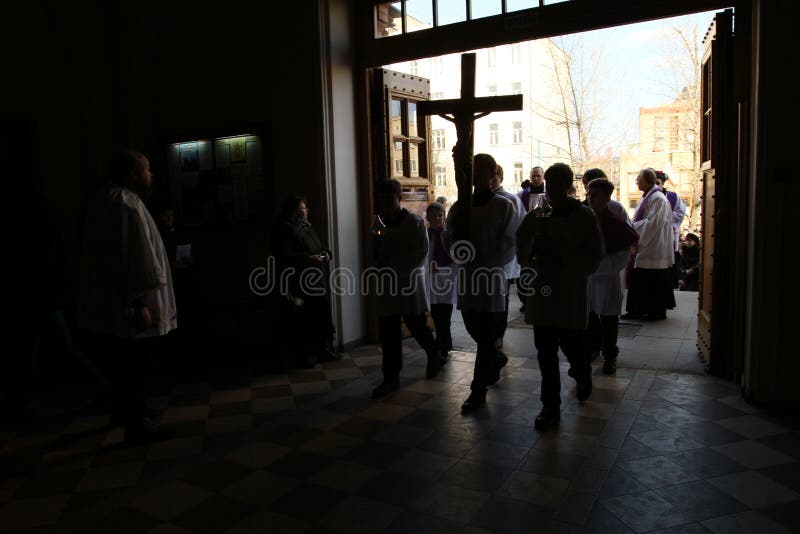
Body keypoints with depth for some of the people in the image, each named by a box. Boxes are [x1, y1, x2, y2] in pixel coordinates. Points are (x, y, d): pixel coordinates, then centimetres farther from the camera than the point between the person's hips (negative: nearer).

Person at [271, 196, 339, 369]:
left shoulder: (306, 226, 18)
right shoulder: (284, 229, -9)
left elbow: (320, 246, 27)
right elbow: (284, 256, -18)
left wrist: (325, 253, 6)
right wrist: (308, 258, -22)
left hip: (318, 281, 8)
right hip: (299, 284, -8)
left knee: (323, 317, 11)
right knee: (303, 320, -2)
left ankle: (325, 350, 23)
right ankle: (305, 354, 12)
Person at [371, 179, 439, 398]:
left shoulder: (414, 222, -6)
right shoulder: (381, 225, 10)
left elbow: (422, 254, -12)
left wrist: (394, 267, -17)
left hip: (410, 282, -4)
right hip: (387, 285, 5)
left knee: (416, 325, 5)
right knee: (388, 331, 3)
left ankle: (434, 355, 36)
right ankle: (391, 378, 12)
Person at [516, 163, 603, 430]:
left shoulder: (584, 216, -1)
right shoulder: (536, 215, 6)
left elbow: (593, 258, -5)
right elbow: (522, 254, 9)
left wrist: (560, 258, -16)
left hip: (572, 294, -2)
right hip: (543, 293, 2)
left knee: (572, 347, 4)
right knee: (546, 353, 4)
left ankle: (582, 376, 40)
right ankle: (550, 407, 16)